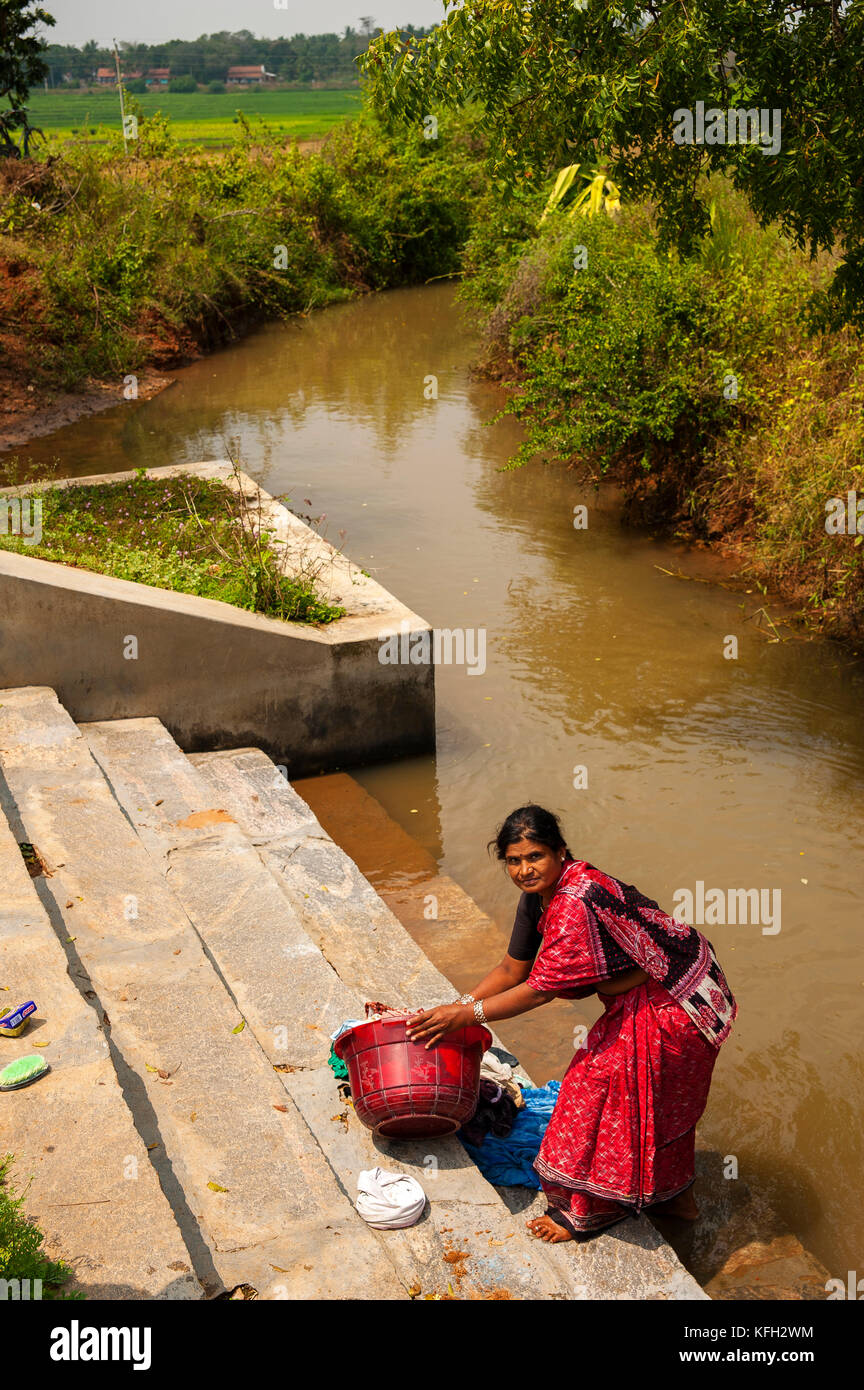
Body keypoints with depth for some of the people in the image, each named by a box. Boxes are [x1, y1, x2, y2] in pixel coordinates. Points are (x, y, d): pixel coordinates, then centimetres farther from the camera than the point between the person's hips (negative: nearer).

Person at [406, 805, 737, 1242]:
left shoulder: (576, 905, -34)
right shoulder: (538, 897, -3)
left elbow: (539, 990, -29)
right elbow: (512, 969, 6)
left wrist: (465, 1015, -22)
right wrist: (454, 1008, -1)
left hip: (669, 1006, -9)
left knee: (614, 1099, 1)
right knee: (660, 1100, 23)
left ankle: (585, 1211, 19)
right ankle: (675, 1194, 43)